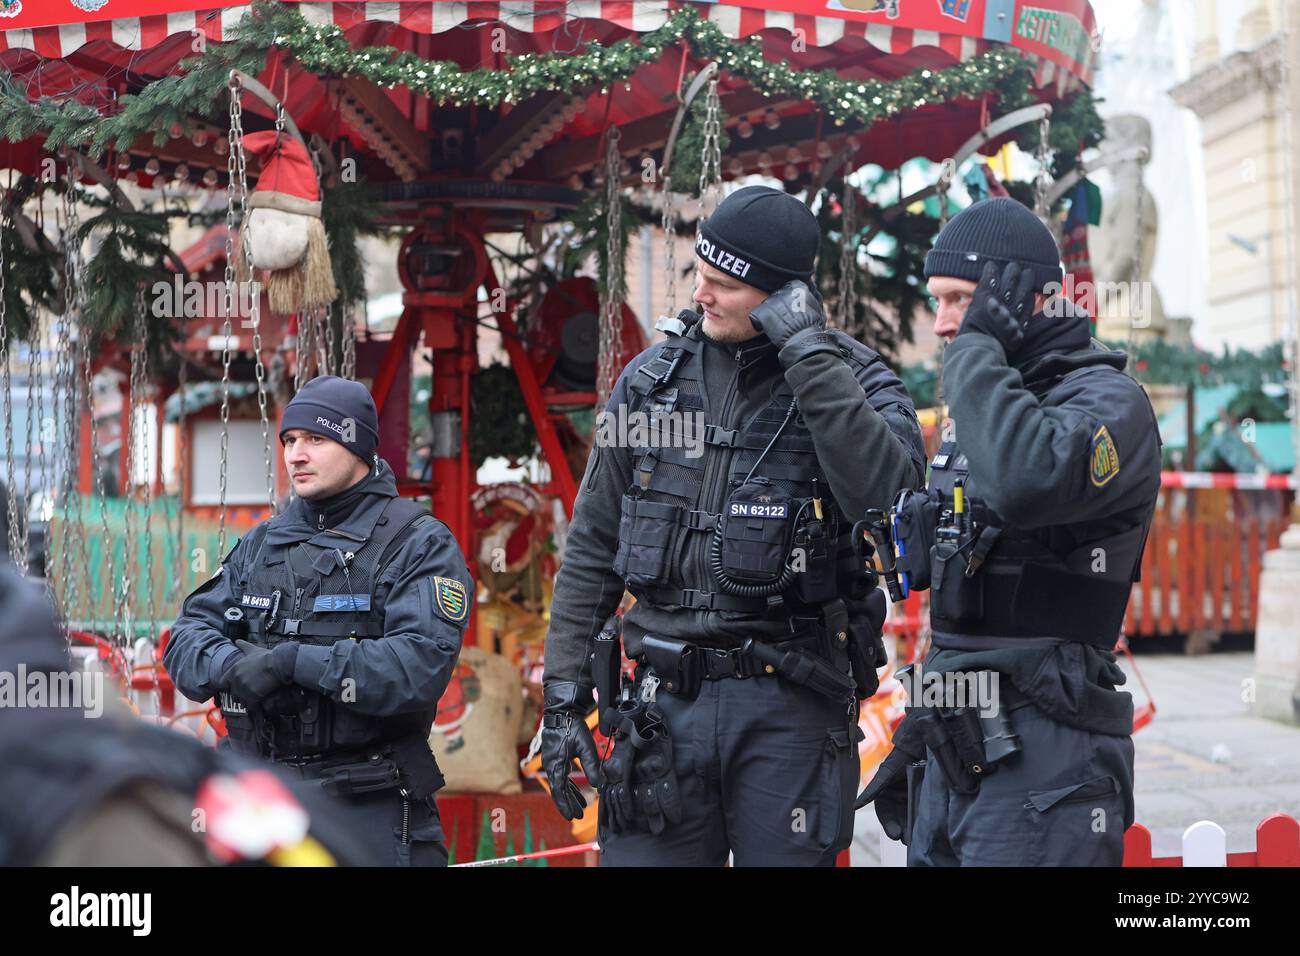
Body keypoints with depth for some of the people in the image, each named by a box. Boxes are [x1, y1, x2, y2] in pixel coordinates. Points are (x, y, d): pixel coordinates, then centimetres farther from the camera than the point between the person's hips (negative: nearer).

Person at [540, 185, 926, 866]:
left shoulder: (851, 379, -2)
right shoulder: (651, 380, 7)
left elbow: (886, 492, -24)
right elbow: (591, 549, 12)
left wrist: (806, 348, -20)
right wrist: (563, 700, 7)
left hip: (790, 707, -2)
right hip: (664, 700, 2)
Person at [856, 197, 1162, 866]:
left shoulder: (1107, 403, -11)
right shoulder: (983, 401, 17)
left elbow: (1024, 484, -35)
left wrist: (979, 346, -22)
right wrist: (920, 733, 21)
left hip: (1041, 764, -8)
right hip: (952, 751, 9)